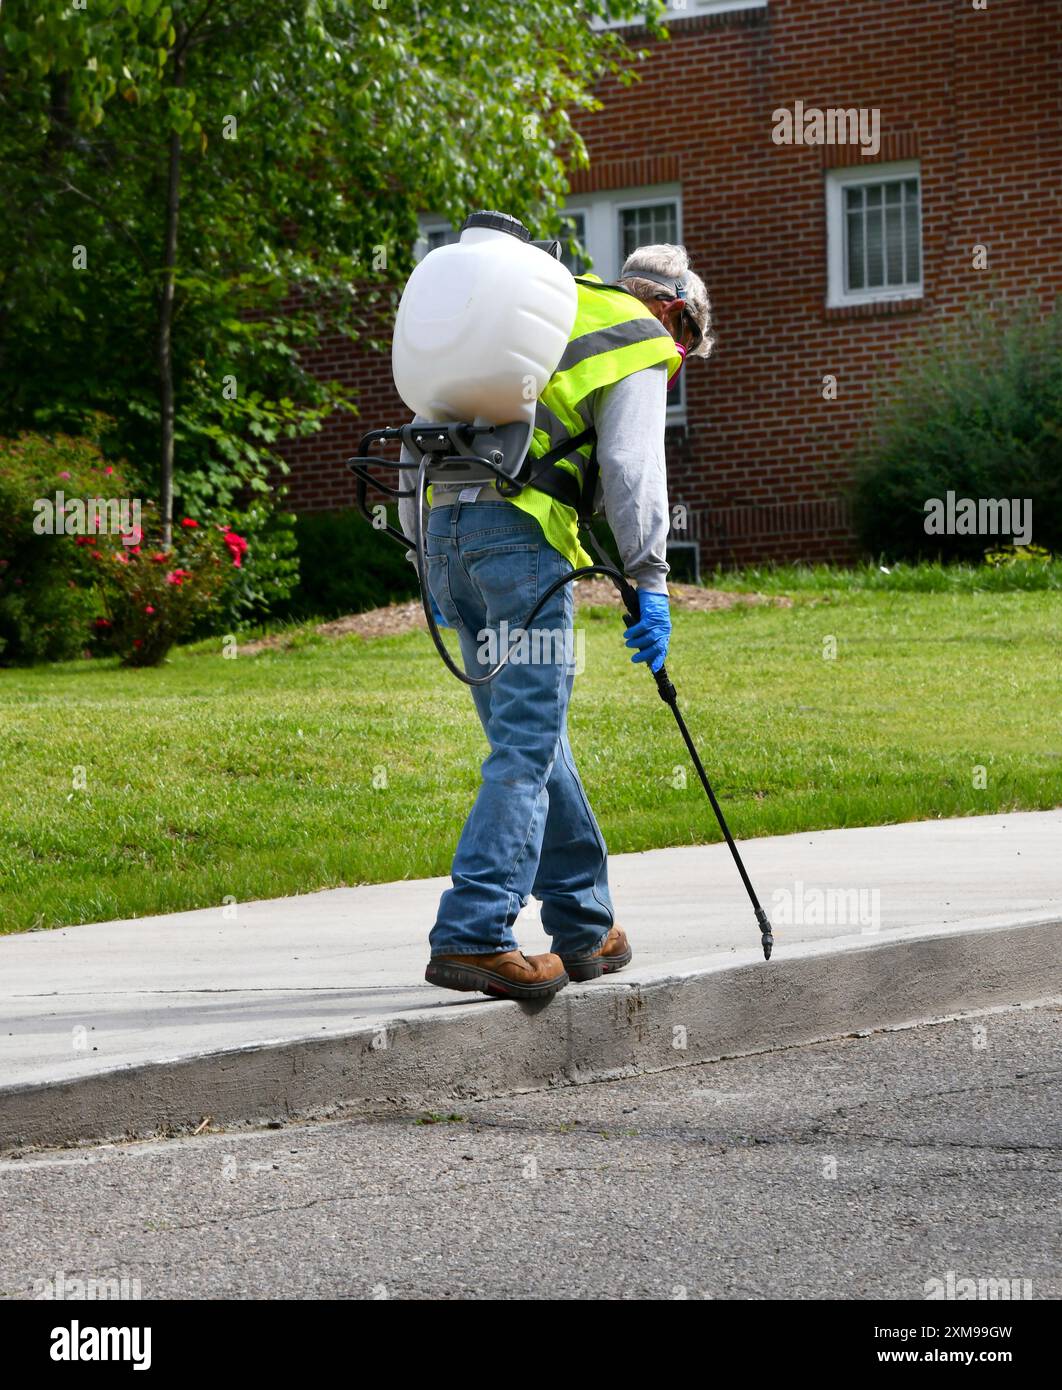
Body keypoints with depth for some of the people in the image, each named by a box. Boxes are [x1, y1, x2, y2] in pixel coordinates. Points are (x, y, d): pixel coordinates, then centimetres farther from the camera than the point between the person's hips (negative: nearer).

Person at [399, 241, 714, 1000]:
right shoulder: (640, 345, 9)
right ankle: (473, 937, -17)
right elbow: (632, 465, -6)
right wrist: (650, 582, -7)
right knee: (526, 744, -8)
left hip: (445, 520, 8)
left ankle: (583, 928, 22)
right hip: (523, 530, -7)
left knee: (530, 731, 15)